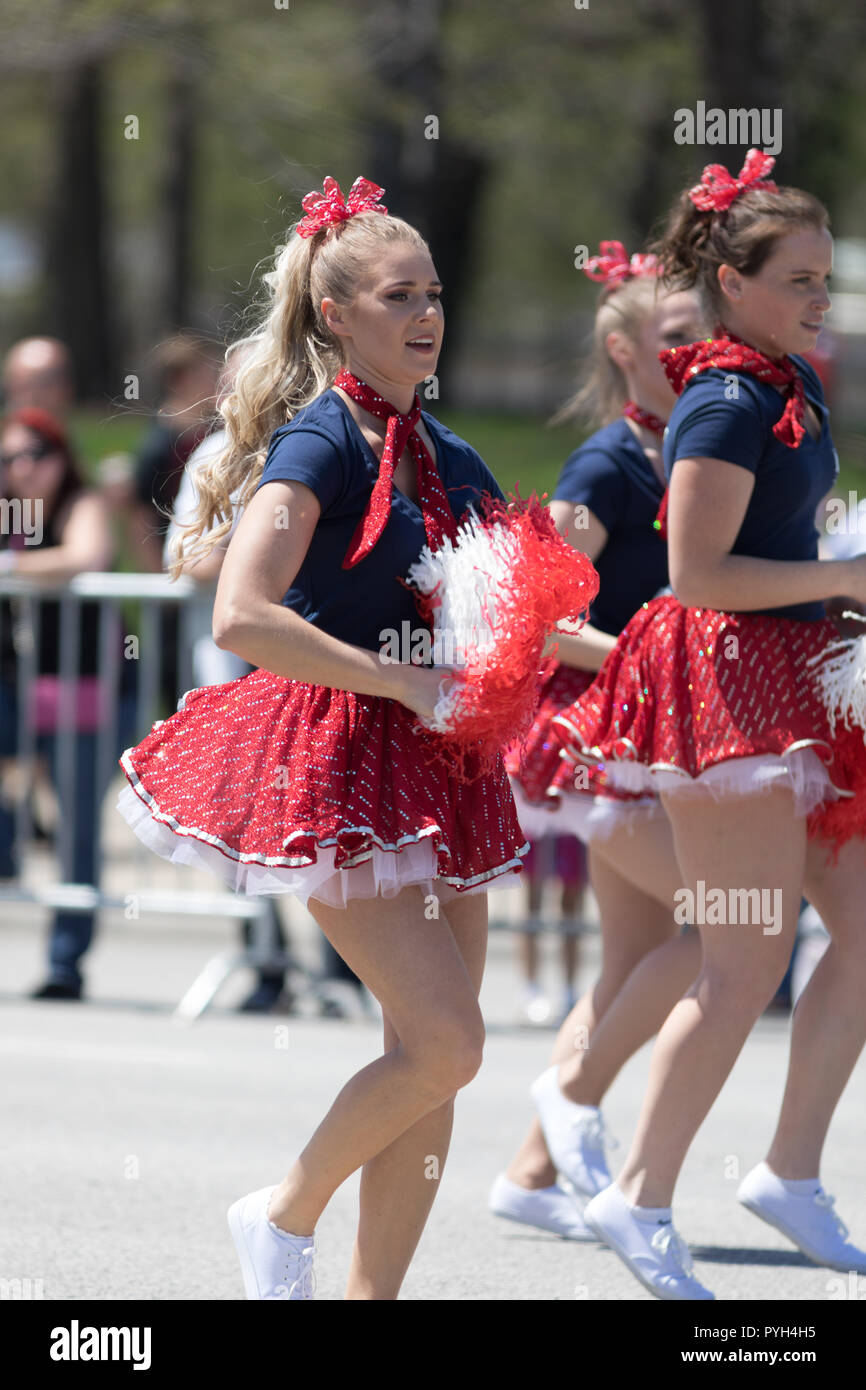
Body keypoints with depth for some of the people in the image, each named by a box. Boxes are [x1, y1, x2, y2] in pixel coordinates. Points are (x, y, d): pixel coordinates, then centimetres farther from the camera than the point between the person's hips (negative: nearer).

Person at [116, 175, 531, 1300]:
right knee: (443, 1039, -14)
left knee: (437, 1059, 4)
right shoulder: (322, 440, -11)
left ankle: (373, 1295, 11)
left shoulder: (447, 457, 13)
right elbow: (243, 618, -23)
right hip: (335, 758, -8)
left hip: (432, 764, 8)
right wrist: (405, 683, -20)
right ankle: (286, 1216, 7)